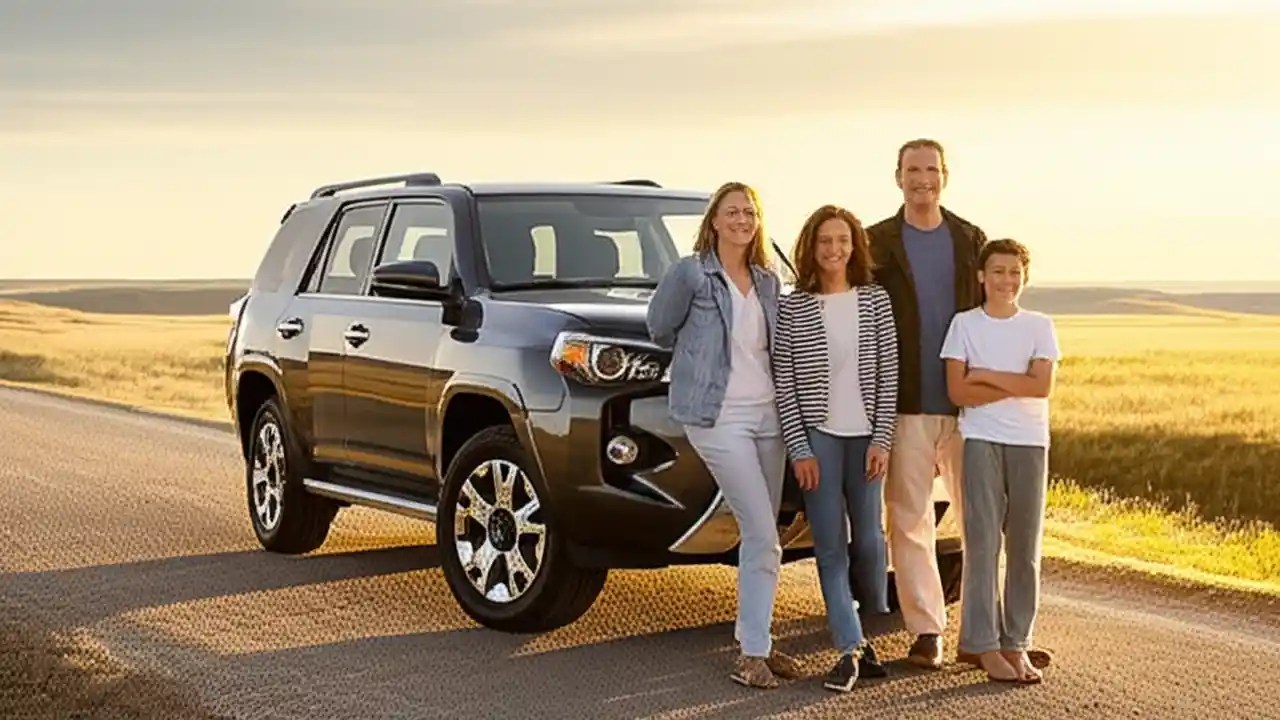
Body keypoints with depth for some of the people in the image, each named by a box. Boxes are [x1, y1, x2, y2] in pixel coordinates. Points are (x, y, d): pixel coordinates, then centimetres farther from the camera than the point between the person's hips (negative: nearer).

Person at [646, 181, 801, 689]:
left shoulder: (768, 282, 11)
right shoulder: (691, 273, -6)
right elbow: (660, 328, 4)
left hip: (768, 414, 6)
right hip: (718, 417, -6)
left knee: (761, 537, 8)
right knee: (763, 535, -11)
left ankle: (755, 643, 17)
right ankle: (753, 653, -4)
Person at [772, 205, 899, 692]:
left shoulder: (875, 301, 4)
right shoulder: (792, 308, -1)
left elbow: (888, 374, 2)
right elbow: (784, 383, -3)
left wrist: (882, 439, -5)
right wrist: (799, 449, -8)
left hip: (866, 435, 1)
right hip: (818, 436, -1)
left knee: (869, 540, 5)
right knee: (830, 547, -4)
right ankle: (850, 649, -2)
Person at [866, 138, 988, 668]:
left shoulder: (971, 240, 10)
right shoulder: (876, 243, 3)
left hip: (967, 401, 2)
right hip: (906, 404, -2)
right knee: (910, 519, 0)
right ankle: (926, 630, 7)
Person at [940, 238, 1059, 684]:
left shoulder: (1039, 326, 7)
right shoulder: (965, 325, 3)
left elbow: (1043, 386, -7)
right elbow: (958, 392, -6)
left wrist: (986, 376, -9)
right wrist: (1017, 386, -9)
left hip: (1029, 442, 2)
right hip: (981, 441, -2)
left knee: (1025, 547, 4)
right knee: (983, 543, -5)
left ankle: (1016, 643, 11)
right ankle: (985, 645, -1)